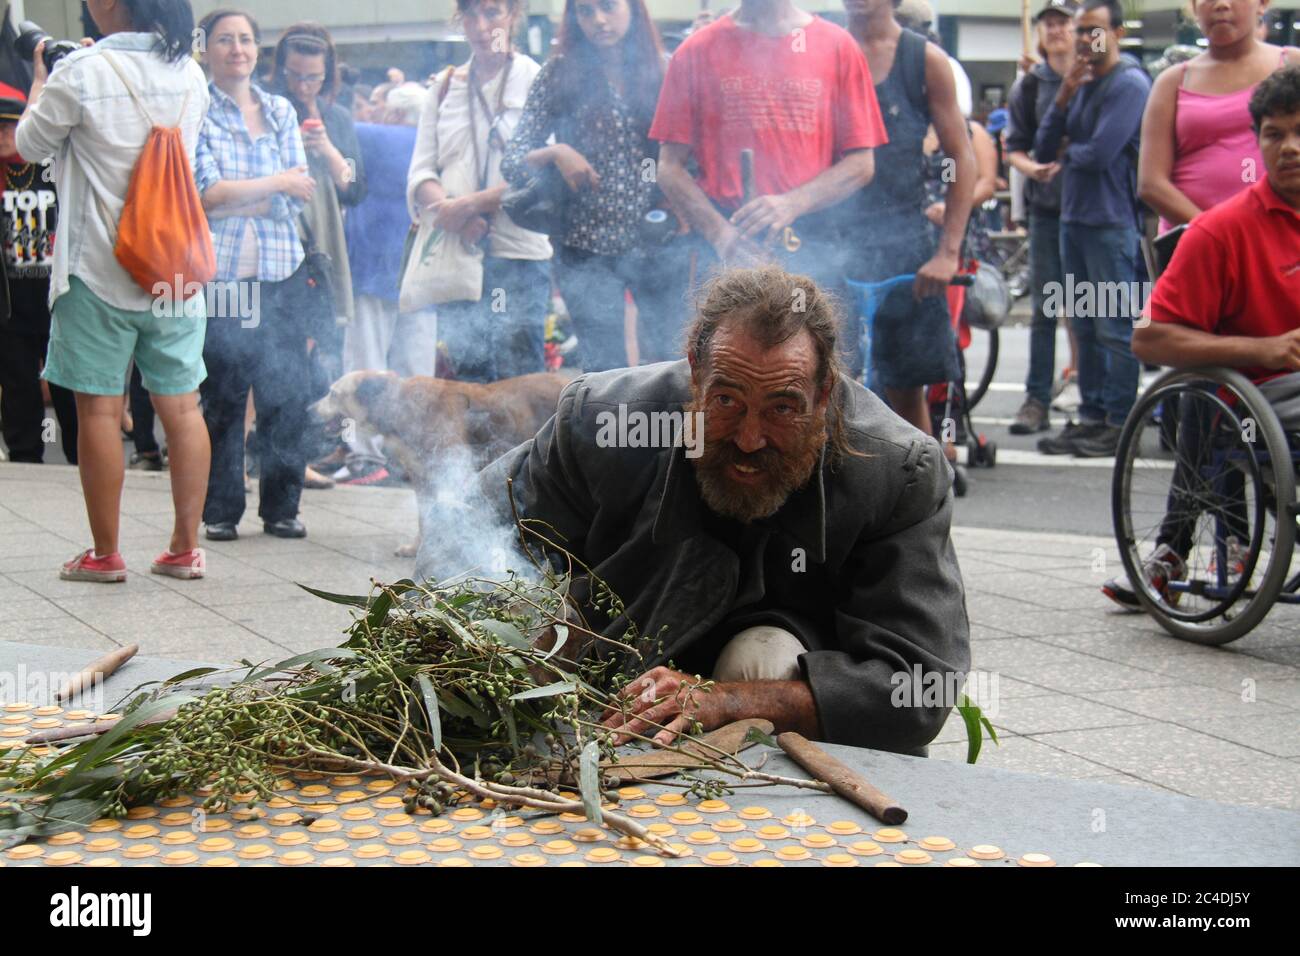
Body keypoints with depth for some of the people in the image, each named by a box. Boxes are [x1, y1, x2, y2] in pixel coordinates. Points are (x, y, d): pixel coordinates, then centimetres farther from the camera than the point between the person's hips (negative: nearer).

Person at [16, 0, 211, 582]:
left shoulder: (81, 72, -11)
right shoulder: (189, 74, 5)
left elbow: (29, 146, 1)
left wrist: (39, 78, 18)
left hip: (98, 271, -5)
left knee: (99, 408, 3)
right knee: (182, 407, 7)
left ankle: (104, 555, 9)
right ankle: (185, 548, 12)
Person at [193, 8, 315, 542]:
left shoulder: (281, 111, 14)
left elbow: (299, 193, 5)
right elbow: (206, 192, -9)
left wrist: (234, 200, -10)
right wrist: (276, 184, -6)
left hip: (277, 273, 3)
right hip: (217, 272, -3)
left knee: (287, 393, 1)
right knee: (221, 397, 0)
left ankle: (281, 507, 11)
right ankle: (221, 511, 10)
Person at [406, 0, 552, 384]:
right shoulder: (446, 87, 14)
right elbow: (420, 174, 8)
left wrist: (470, 204, -15)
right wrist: (450, 212, -12)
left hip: (518, 254, -4)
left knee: (517, 377, -6)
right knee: (466, 373, 3)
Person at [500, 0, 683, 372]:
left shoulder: (665, 69, 5)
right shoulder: (561, 74, 2)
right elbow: (512, 163, 1)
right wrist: (554, 153, -18)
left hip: (658, 244, 1)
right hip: (587, 248, -1)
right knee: (605, 373, -1)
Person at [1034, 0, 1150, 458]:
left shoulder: (1128, 84, -9)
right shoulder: (1079, 83, 15)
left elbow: (1099, 153, -18)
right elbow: (1043, 150, 8)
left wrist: (1065, 155, 2)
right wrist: (1063, 97, -4)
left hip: (1111, 222, -8)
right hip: (1074, 217, 8)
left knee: (1115, 327, -4)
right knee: (1085, 326, 12)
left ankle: (1120, 422, 1)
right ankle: (1091, 415, 18)